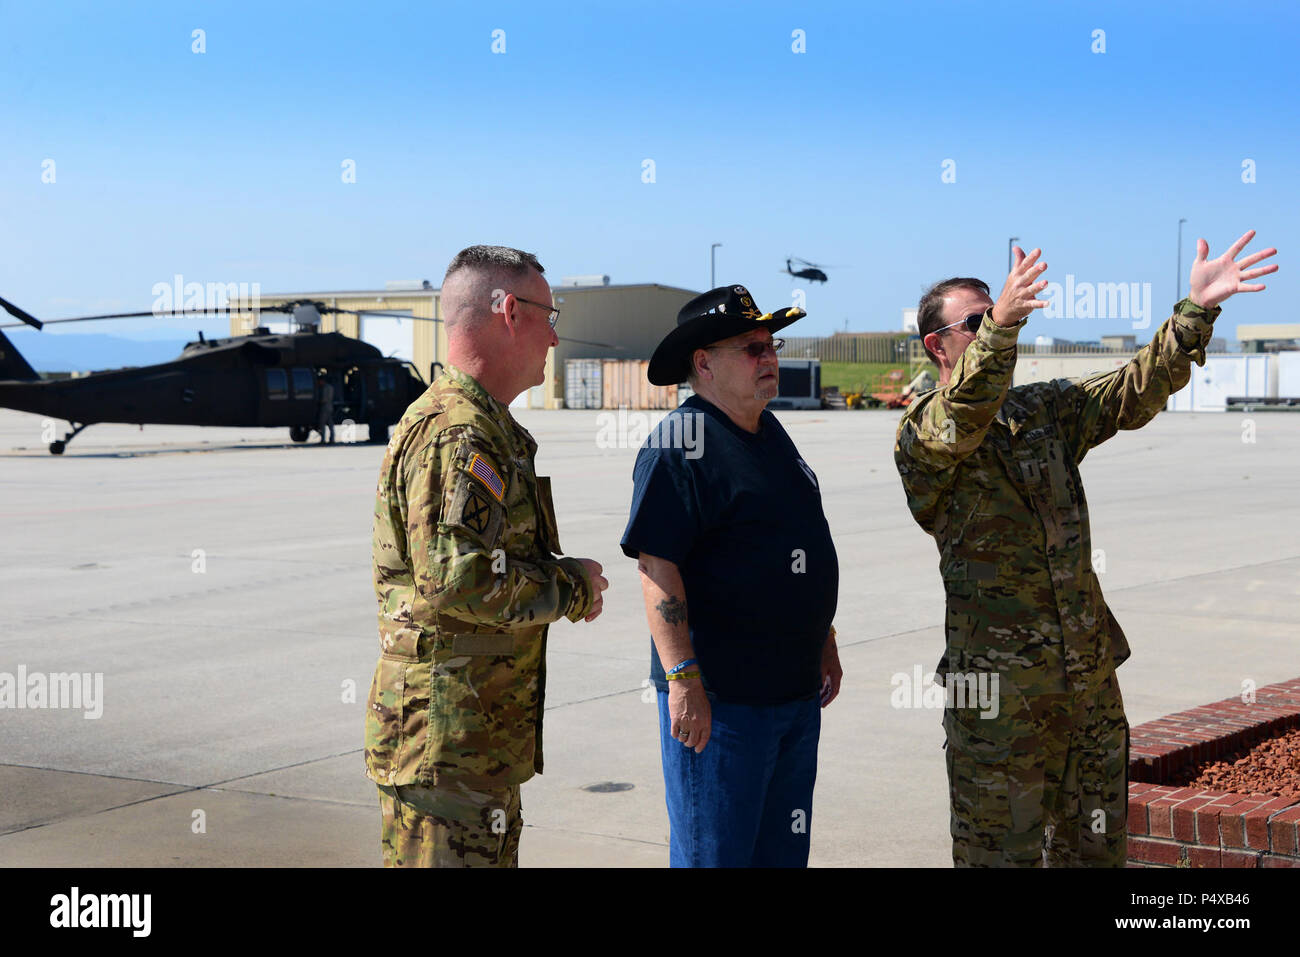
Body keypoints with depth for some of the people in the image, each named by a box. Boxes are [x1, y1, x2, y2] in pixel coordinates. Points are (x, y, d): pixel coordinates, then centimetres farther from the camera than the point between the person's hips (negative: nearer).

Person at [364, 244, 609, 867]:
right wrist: (572, 586, -14)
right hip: (447, 743, -11)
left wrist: (564, 586, 12)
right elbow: (459, 579, -28)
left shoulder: (486, 427, 18)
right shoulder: (458, 433, -18)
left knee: (494, 856, 18)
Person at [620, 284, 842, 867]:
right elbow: (656, 566, -21)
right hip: (718, 695, -9)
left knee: (783, 850, 15)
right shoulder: (680, 445, -14)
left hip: (795, 687, 9)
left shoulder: (770, 433, 15)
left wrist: (822, 640, 24)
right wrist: (682, 678, -25)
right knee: (713, 852, -2)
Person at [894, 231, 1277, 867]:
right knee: (1002, 846, 2)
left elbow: (1139, 387, 5)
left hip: (1090, 669, 6)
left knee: (1097, 840, 15)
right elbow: (962, 418, -30)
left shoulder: (1048, 409, 12)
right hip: (997, 684, -6)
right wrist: (1000, 327, -46)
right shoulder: (920, 434, -8)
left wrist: (1197, 310, -9)